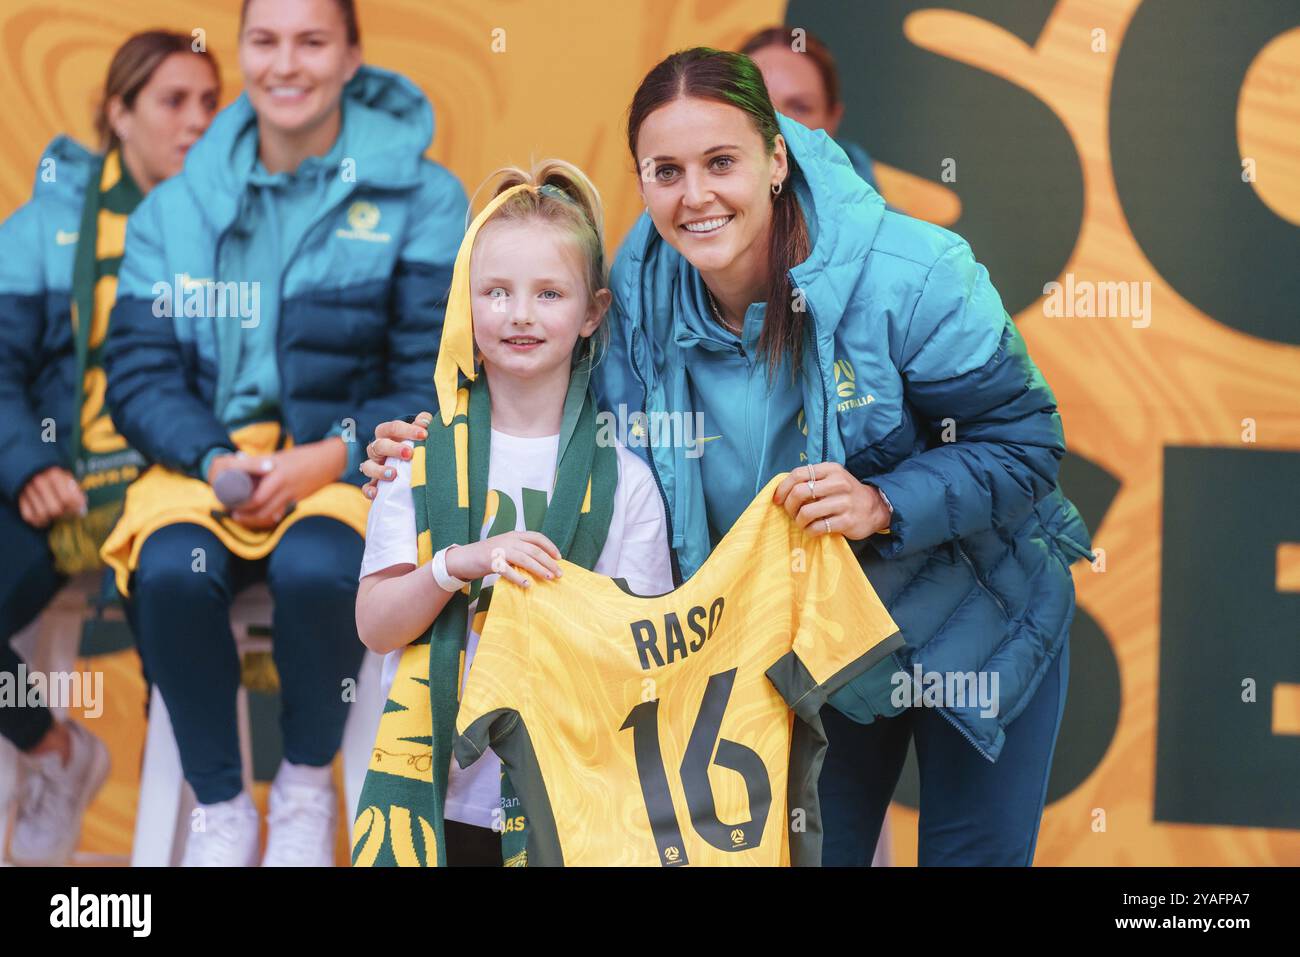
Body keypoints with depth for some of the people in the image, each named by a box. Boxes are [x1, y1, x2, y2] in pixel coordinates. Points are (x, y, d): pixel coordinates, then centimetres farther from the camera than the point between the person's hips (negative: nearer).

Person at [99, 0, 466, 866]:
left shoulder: (421, 198, 3)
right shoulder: (174, 210, 11)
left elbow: (435, 380, -2)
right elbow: (139, 375, 5)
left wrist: (331, 456, -16)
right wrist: (217, 460, -14)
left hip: (357, 462, -2)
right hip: (208, 460, 2)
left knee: (315, 566, -35)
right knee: (172, 569, -32)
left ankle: (307, 785, -6)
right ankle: (221, 807, -8)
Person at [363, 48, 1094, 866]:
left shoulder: (910, 275, -28)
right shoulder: (641, 286, -15)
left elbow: (1024, 442, -22)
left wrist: (886, 506, -38)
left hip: (974, 627, -3)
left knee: (977, 852, 10)